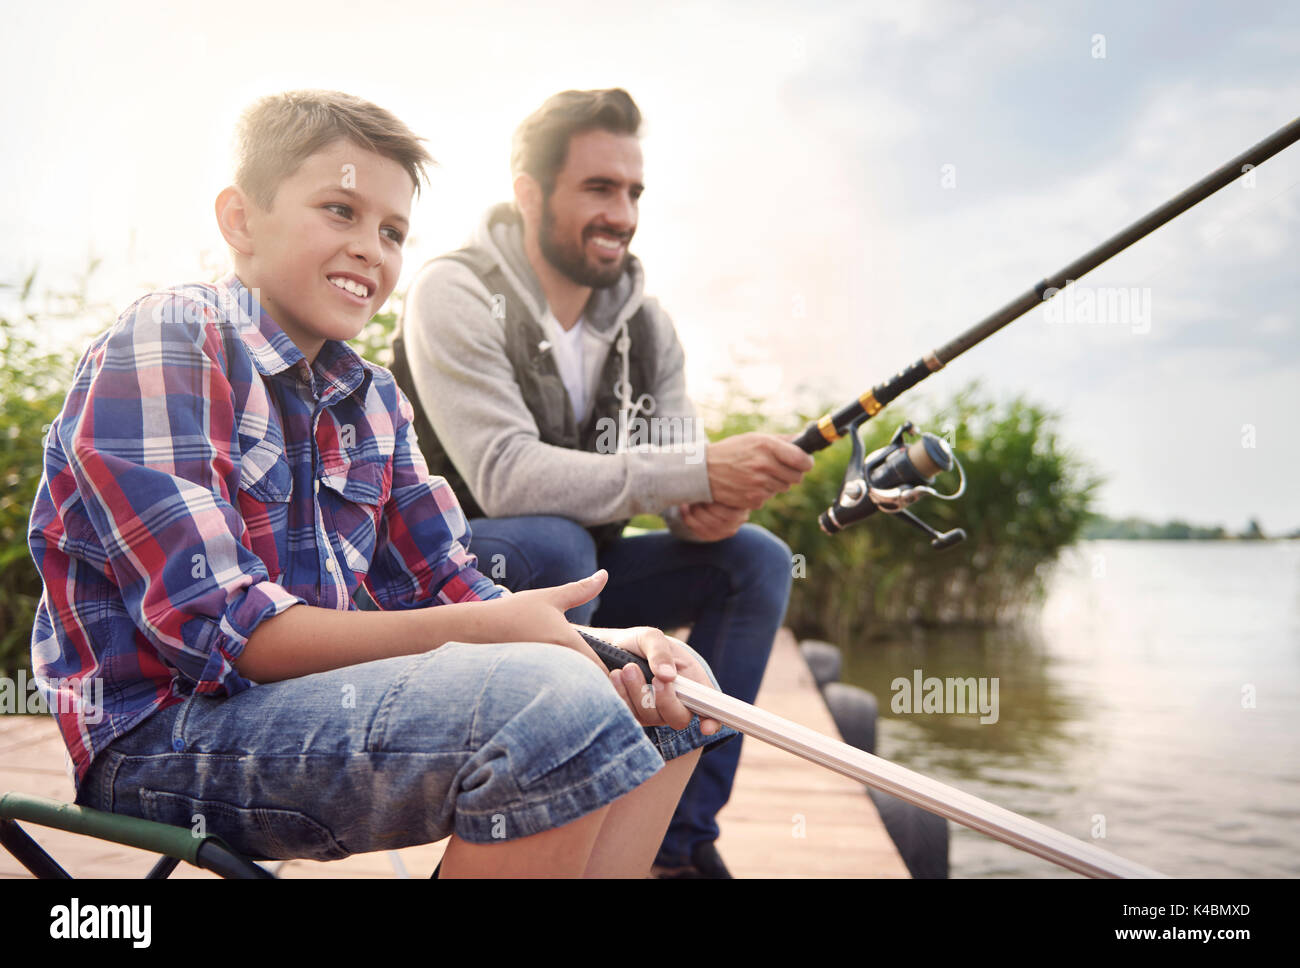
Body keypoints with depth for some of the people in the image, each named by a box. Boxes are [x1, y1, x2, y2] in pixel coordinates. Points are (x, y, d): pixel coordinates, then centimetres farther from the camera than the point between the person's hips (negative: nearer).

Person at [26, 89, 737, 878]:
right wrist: (492, 628, -22)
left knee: (670, 700, 5)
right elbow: (217, 630, -20)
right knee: (550, 703, -31)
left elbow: (448, 587, 9)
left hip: (320, 698, 8)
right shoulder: (163, 347, -12)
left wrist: (606, 646, -10)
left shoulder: (370, 399, 11)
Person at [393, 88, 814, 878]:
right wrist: (698, 470, -36)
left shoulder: (645, 324, 2)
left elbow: (678, 486, -1)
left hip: (572, 575, 6)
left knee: (755, 558, -11)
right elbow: (504, 478, -31)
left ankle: (683, 841, -8)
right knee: (553, 545, -37)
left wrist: (711, 508, -27)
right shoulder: (456, 295, -18)